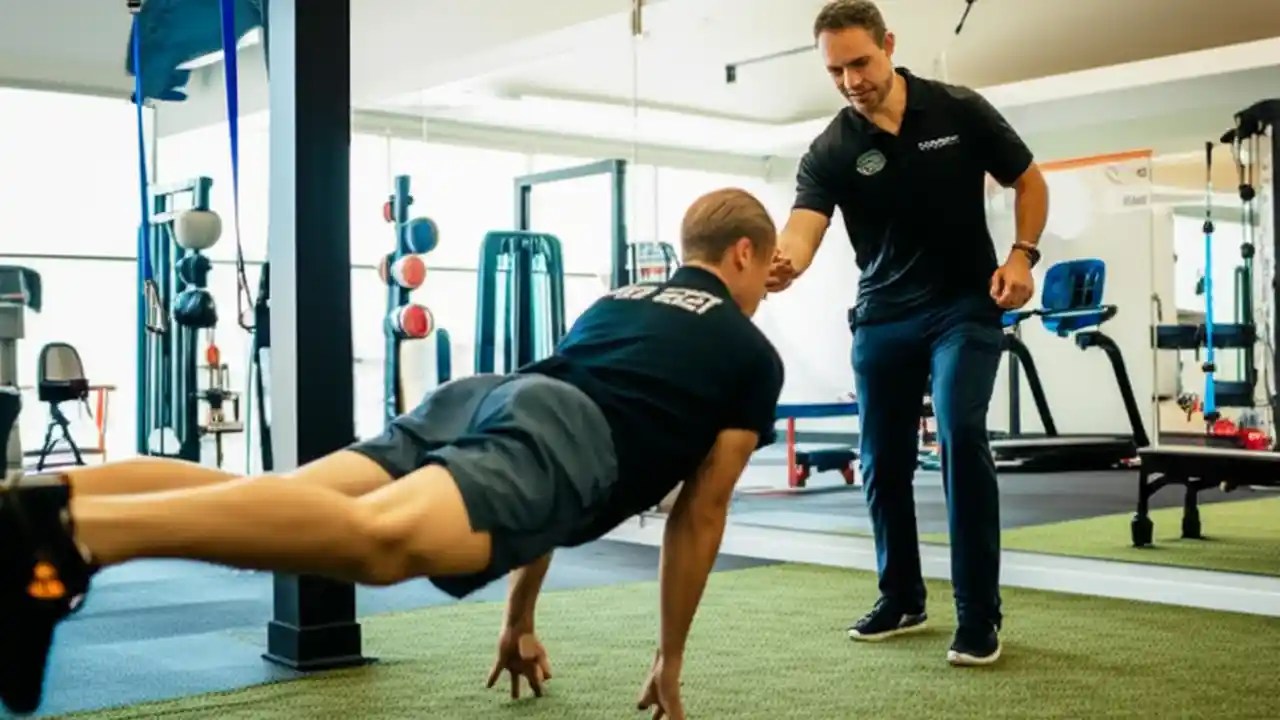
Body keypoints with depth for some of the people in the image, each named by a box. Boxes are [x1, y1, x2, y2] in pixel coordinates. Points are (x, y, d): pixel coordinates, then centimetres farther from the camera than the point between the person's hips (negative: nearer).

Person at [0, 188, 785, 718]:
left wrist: (521, 624, 47)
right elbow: (700, 517, 23)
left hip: (477, 399, 8)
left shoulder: (620, 301, 42)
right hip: (562, 435, -8)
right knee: (379, 538, -31)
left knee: (286, 505, -8)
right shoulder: (753, 354, 24)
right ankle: (69, 533, -52)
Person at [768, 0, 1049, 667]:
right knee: (882, 460, 6)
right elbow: (801, 231, -24)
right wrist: (781, 264, -48)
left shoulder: (961, 111, -8)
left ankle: (979, 614, -10)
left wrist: (1022, 255, -12)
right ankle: (901, 599, 26)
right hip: (882, 316, 3)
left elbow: (1029, 182, 4)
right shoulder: (828, 153, -8)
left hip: (965, 305, -2)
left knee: (961, 436, -20)